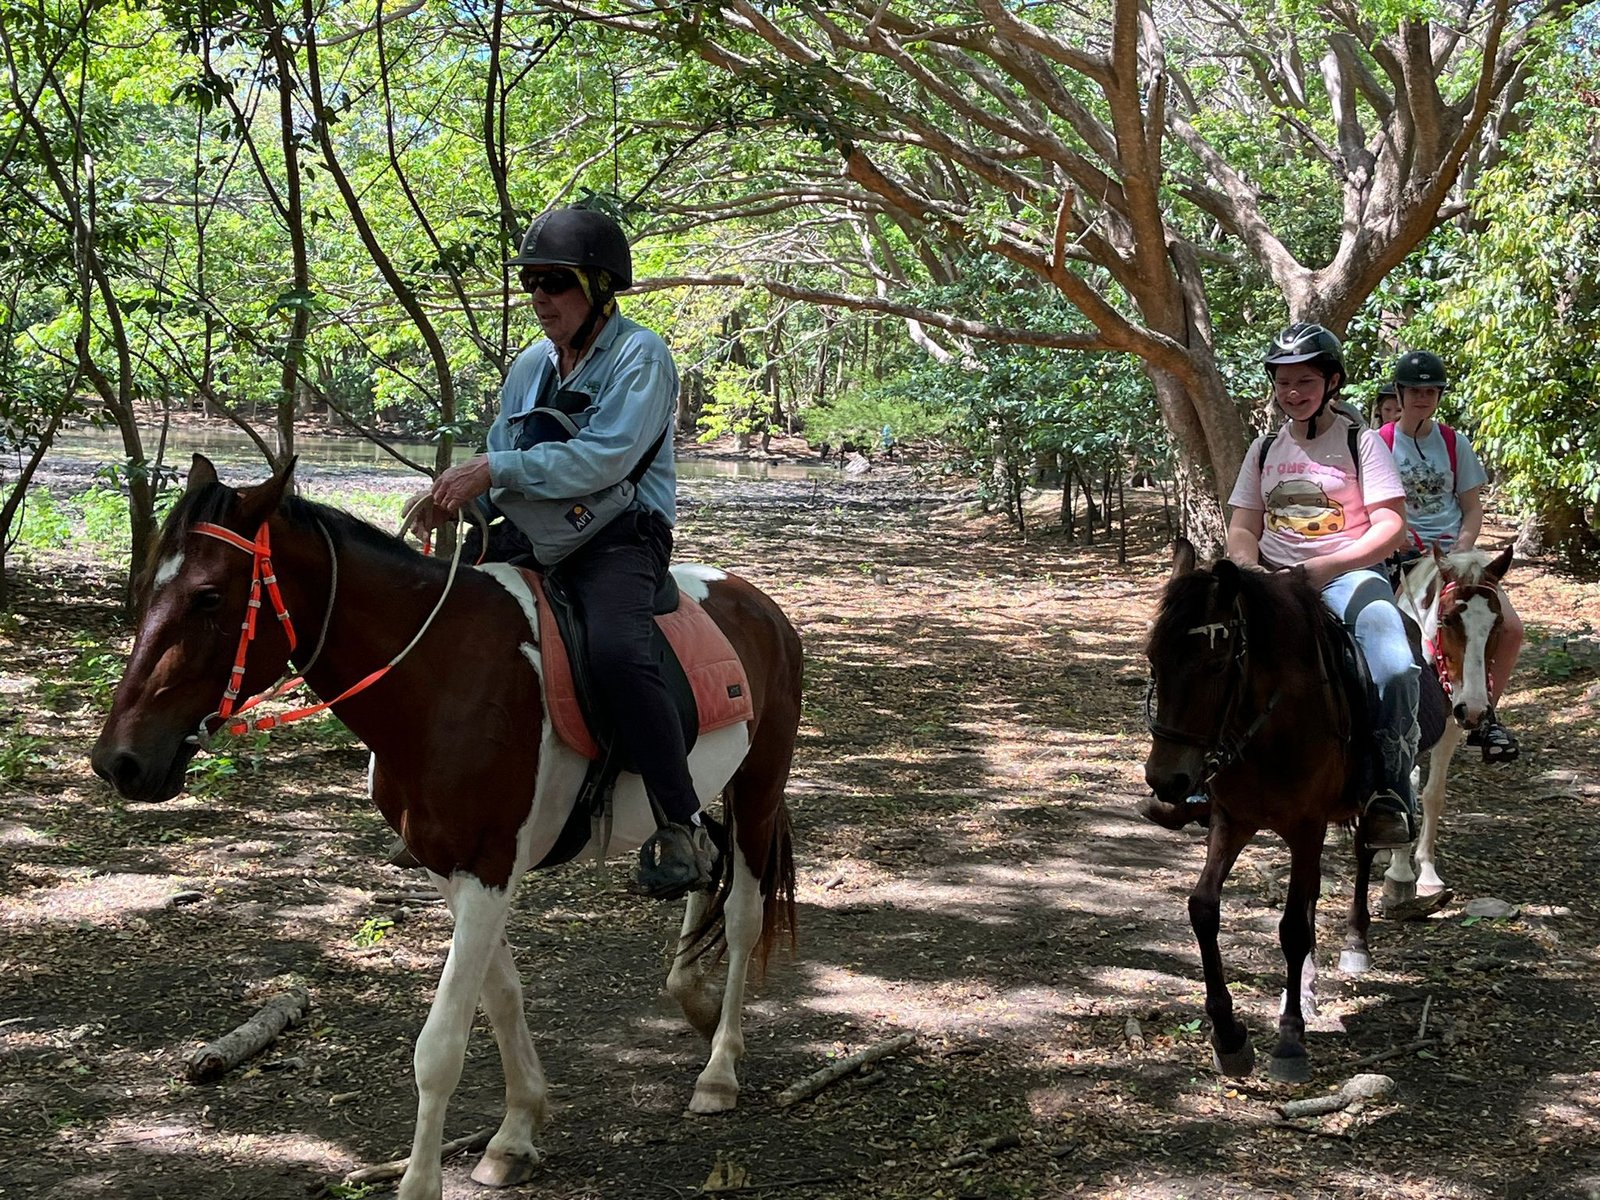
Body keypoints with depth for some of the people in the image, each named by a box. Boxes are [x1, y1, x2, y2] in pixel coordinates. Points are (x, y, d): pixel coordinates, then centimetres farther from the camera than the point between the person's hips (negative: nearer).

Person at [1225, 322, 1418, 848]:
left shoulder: (1360, 443, 1)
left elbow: (1391, 526, -7)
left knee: (1395, 667, -34)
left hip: (1347, 574, -4)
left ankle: (1391, 794, -26)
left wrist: (1324, 567, -19)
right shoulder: (1265, 449, 15)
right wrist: (1248, 568, -9)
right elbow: (1242, 528, 15)